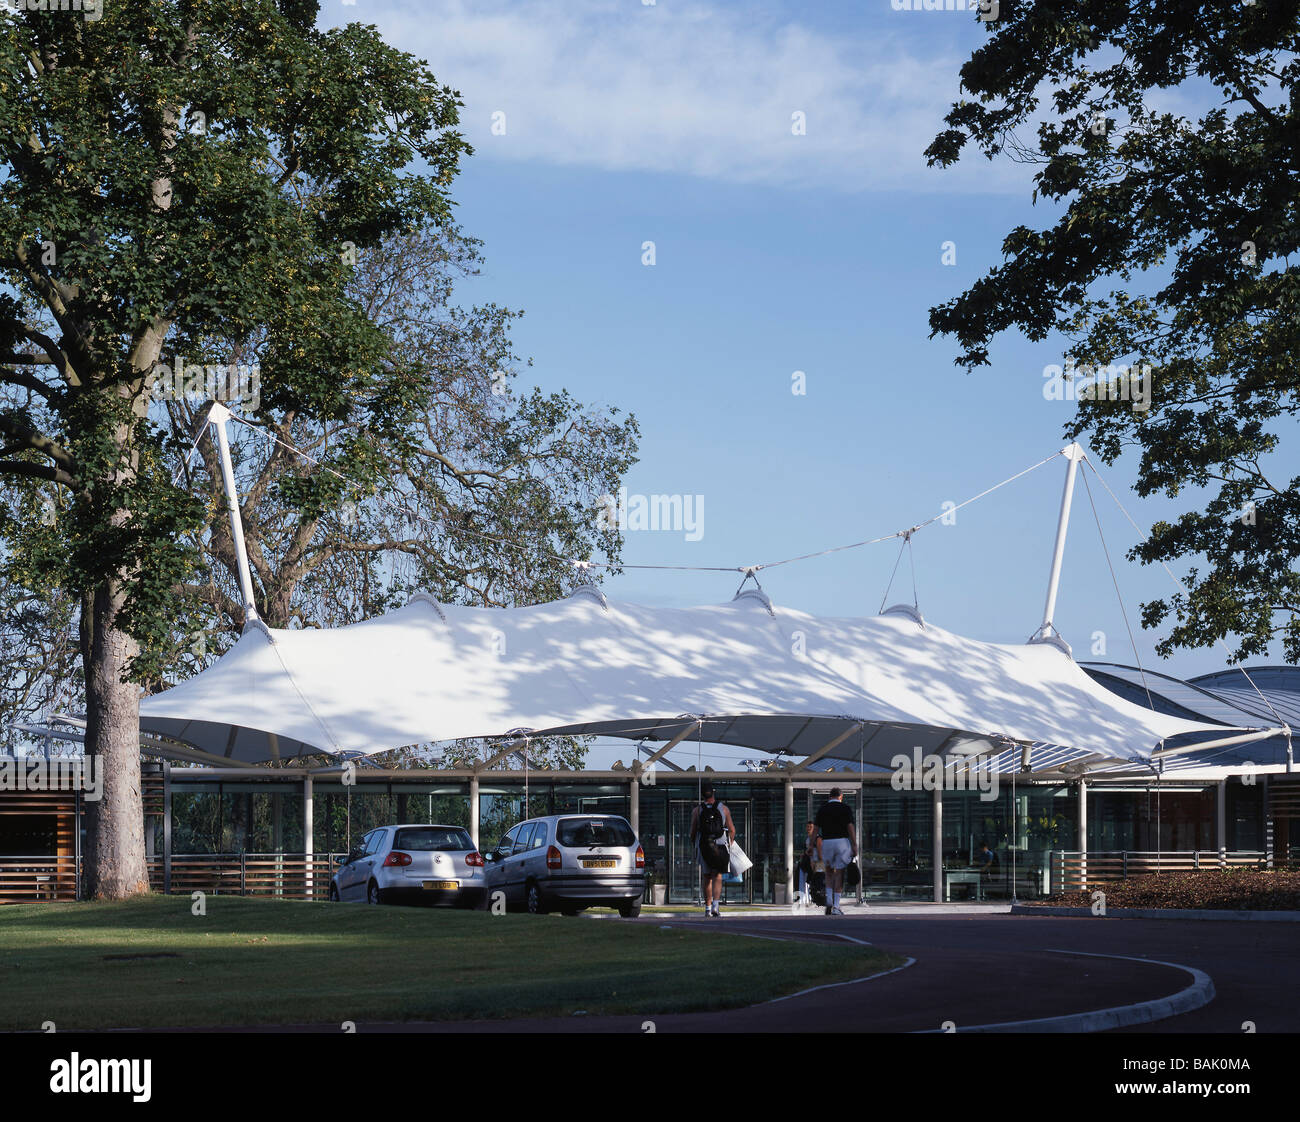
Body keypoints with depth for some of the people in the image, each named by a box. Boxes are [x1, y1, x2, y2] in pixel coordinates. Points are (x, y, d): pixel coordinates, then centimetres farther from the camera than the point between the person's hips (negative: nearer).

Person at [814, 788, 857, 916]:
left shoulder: (822, 810, 7)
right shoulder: (845, 809, -1)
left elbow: (817, 830, 5)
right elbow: (851, 828, -9)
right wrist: (854, 846, -8)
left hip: (827, 843, 2)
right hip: (842, 842, -2)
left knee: (829, 871, 20)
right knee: (839, 873, 1)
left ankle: (829, 900, 2)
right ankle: (836, 907, -4)